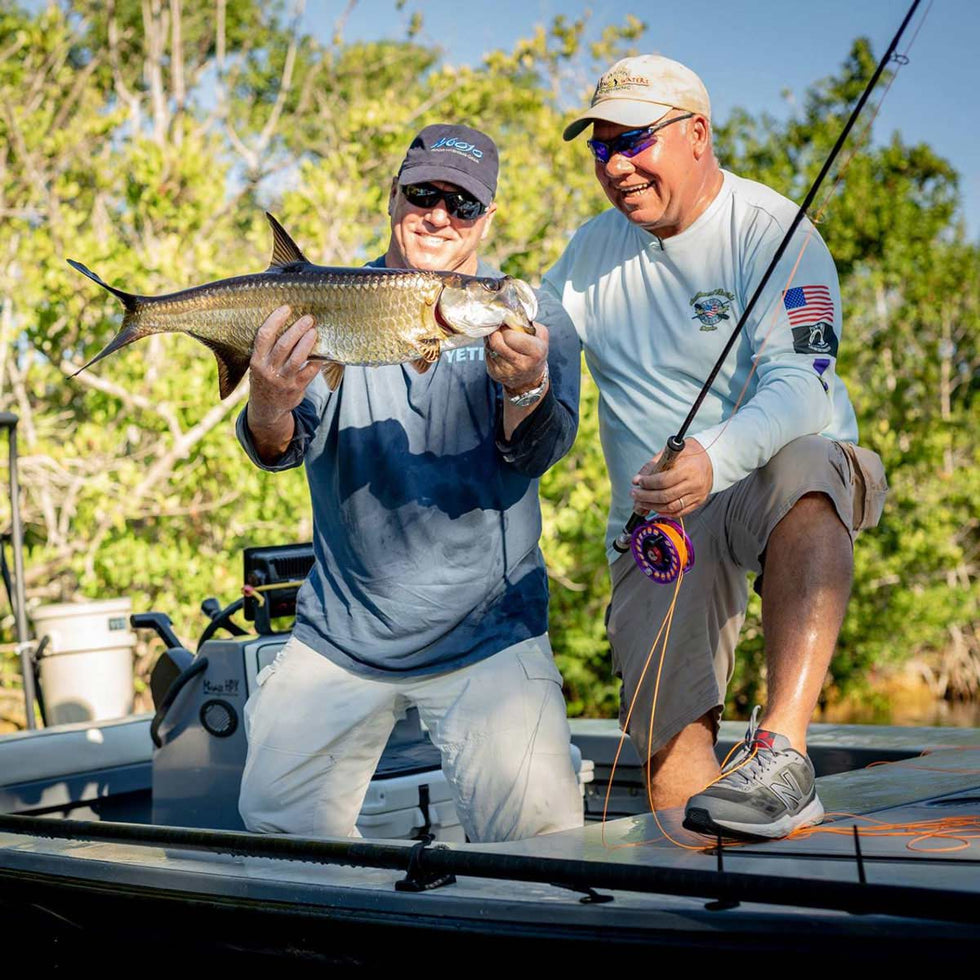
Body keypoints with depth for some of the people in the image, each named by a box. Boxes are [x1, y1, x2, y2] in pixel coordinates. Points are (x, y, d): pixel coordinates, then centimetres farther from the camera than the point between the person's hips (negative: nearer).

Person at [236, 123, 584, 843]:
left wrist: (527, 387, -37)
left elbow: (534, 453, -14)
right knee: (276, 814, 1)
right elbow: (286, 447, -11)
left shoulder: (531, 318, 1)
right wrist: (269, 408, -36)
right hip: (339, 633, 2)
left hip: (488, 633, -2)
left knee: (540, 830, -16)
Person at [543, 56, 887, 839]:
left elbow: (800, 386, -24)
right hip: (653, 519, 5)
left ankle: (783, 752, -45)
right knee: (672, 748, -11)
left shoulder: (774, 232, -10)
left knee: (803, 468, -42)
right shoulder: (592, 251, 10)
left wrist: (714, 458, -45)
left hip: (774, 475, -5)